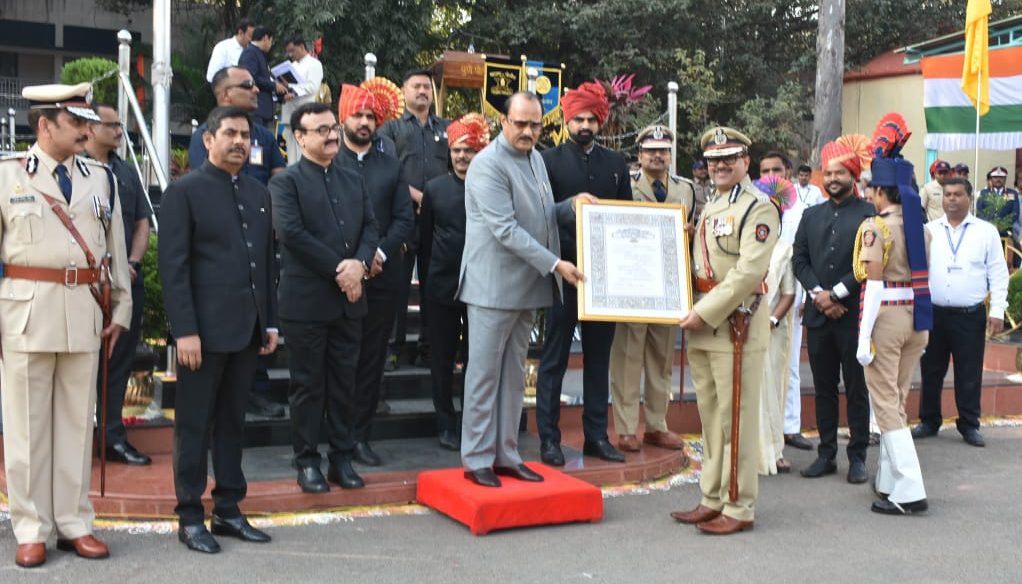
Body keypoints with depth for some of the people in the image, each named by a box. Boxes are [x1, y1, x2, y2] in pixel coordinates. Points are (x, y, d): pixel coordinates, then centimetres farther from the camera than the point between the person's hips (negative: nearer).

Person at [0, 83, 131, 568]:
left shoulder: (101, 178, 9)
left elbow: (117, 249, 11)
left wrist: (120, 309, 8)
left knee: (77, 420, 8)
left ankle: (74, 523, 18)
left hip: (85, 310, 3)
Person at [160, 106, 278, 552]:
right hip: (204, 330, -6)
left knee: (233, 423, 13)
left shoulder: (258, 193, 14)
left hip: (246, 330, 6)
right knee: (194, 426, 3)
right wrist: (185, 331, -16)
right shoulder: (185, 191, -4)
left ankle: (228, 510, 22)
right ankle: (190, 517, 12)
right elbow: (174, 267, -10)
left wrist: (270, 322, 13)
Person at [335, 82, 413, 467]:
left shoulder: (391, 166, 14)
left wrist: (380, 253, -8)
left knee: (372, 359, 5)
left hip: (381, 276, 3)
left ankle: (359, 435, 12)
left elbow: (405, 219, 7)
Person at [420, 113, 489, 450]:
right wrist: (438, 263, 7)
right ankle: (446, 426, 19)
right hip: (443, 286, 2)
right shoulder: (435, 189, 4)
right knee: (442, 359, 8)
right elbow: (424, 239, 11)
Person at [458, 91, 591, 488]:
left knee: (513, 377, 13)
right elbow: (507, 230, -20)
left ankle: (505, 455, 21)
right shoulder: (488, 165, -14)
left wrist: (572, 206, 2)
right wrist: (555, 264, -21)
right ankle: (477, 460, 9)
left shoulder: (536, 159, 12)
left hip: (528, 286, 8)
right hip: (494, 287, -8)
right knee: (484, 375, 0)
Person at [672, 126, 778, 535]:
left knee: (735, 421, -2)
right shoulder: (709, 207, 17)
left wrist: (705, 313, -18)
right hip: (702, 328, 8)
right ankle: (712, 500, 21)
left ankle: (739, 508, 5)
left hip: (736, 326, -8)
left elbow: (749, 272, -18)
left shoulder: (758, 209, -9)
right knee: (710, 419, 13)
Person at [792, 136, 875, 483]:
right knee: (823, 388, 10)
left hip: (854, 315, -4)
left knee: (856, 389, 3)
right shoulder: (811, 215, 14)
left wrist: (836, 293, -14)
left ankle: (858, 456, 11)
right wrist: (818, 294, -7)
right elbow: (799, 259, 7)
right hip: (818, 314, 5)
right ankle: (826, 454, 17)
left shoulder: (868, 214, -3)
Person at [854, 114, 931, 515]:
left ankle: (909, 492, -4)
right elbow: (922, 279, 11)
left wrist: (864, 340, -13)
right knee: (898, 402, 17)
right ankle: (889, 481, 24)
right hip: (918, 318, 7)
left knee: (886, 404, -1)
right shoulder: (921, 228, 9)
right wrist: (920, 329, 18)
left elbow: (875, 285, -14)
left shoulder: (875, 228, -11)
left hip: (885, 317, -7)